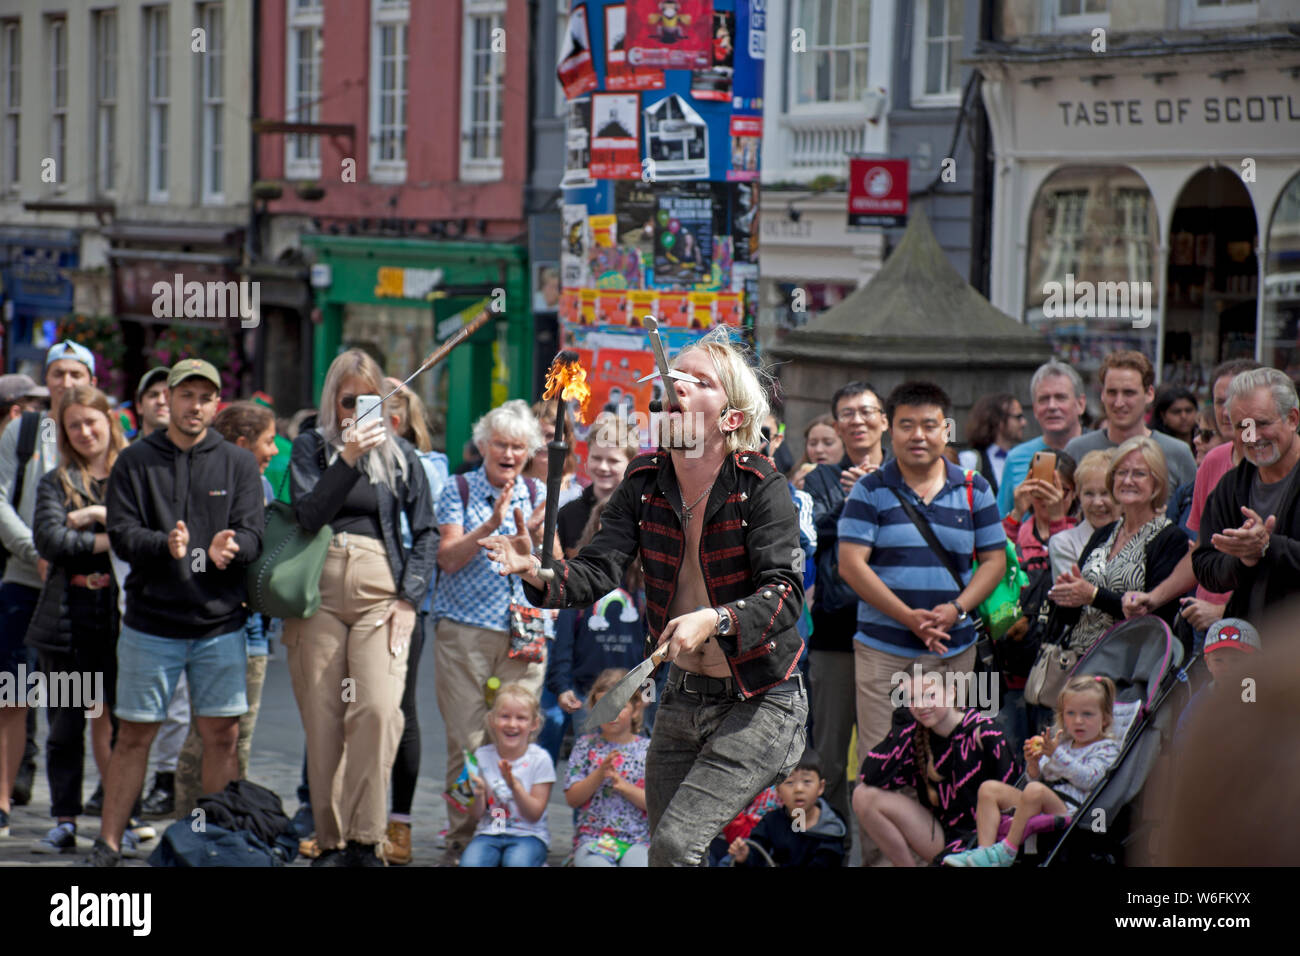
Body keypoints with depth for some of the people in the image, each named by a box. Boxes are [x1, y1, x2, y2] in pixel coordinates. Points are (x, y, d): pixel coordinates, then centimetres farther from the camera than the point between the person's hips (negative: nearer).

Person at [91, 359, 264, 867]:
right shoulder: (136, 461, 5)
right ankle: (108, 843, 10)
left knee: (222, 735, 1)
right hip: (150, 622, -1)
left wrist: (227, 549, -25)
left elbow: (253, 534, -2)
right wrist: (165, 545, -24)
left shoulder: (238, 464, 7)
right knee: (134, 734, 2)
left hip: (220, 623, 1)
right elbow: (122, 533, -4)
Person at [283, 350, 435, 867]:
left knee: (378, 709, -17)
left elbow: (425, 531, 12)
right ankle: (330, 840, 7)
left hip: (381, 591, 0)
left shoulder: (399, 453, 12)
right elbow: (308, 514, -5)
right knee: (322, 720, -2)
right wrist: (349, 456, -14)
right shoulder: (311, 447, 10)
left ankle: (363, 839, -14)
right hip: (318, 589, 0)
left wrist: (408, 597, 1)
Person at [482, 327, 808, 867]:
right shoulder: (644, 483, -1)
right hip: (683, 695, 6)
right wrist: (539, 575, -34)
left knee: (675, 842, -18)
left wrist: (714, 621, -43)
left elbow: (786, 591, -25)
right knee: (661, 845, 14)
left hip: (758, 702, -6)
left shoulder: (761, 489, -16)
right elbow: (599, 569, -12)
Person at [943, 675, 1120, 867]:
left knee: (1035, 790, -37)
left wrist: (1057, 755, -17)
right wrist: (1033, 765, -3)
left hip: (1069, 810, -8)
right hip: (1040, 806, 8)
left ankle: (1007, 851, -31)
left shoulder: (1107, 748, 5)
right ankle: (985, 849, -19)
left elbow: (1087, 779, -12)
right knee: (989, 788, -2)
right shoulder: (1062, 742, 25)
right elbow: (1038, 778, 20)